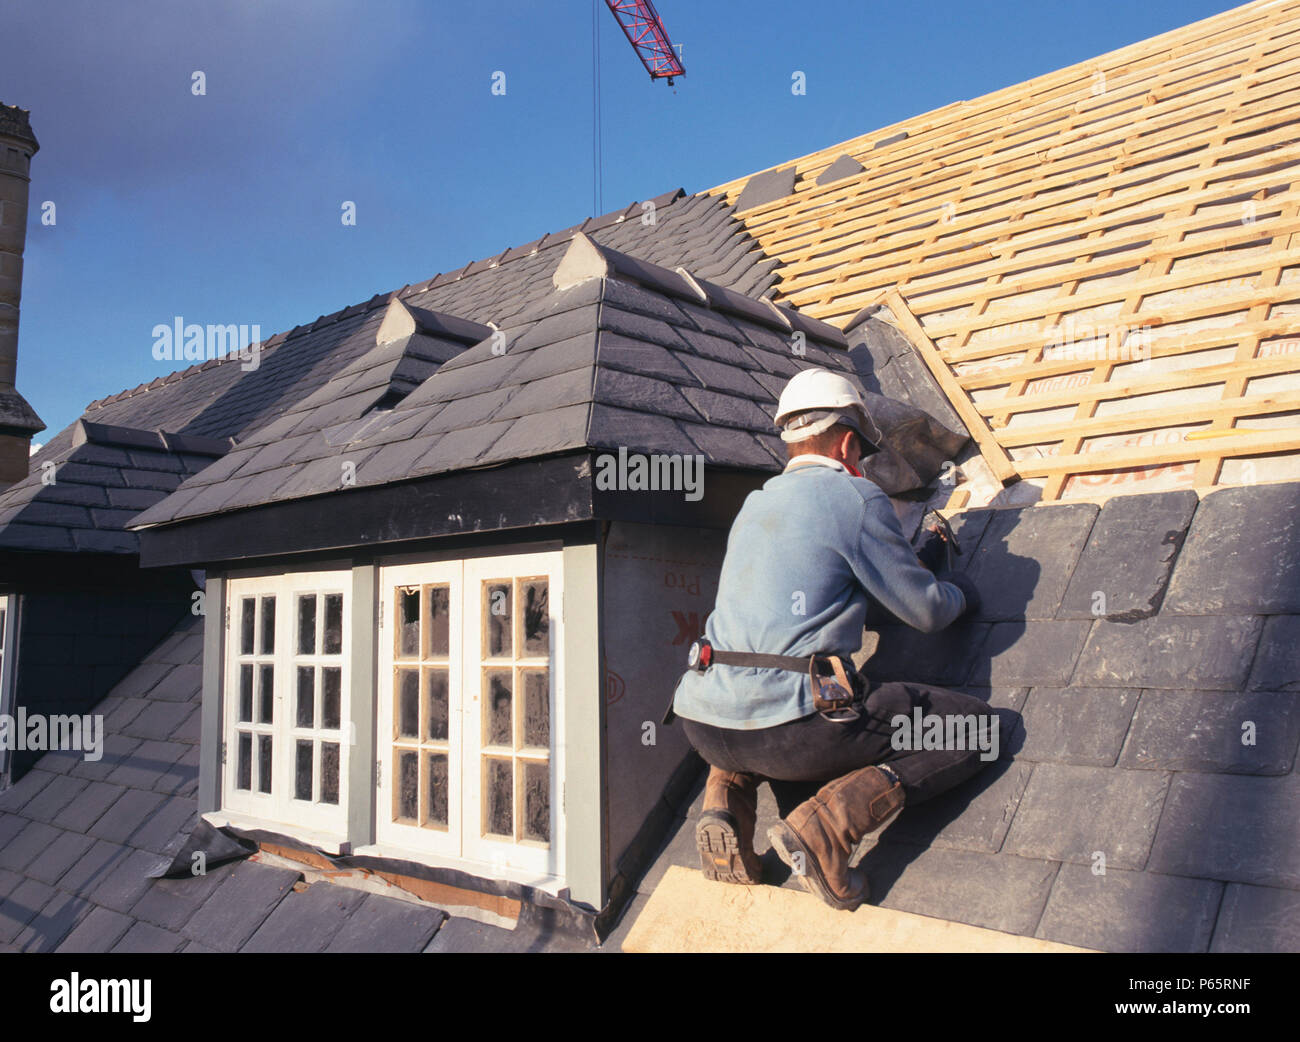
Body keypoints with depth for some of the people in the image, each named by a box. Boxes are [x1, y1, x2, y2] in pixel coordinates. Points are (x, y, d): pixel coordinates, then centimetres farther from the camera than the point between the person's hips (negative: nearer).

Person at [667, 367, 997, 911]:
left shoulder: (754, 503, 21)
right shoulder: (855, 496, -1)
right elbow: (926, 611, 4)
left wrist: (919, 558, 46)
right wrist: (958, 591, 29)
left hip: (705, 727, 7)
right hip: (790, 731, -7)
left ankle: (726, 798, 15)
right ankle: (825, 825, -11)